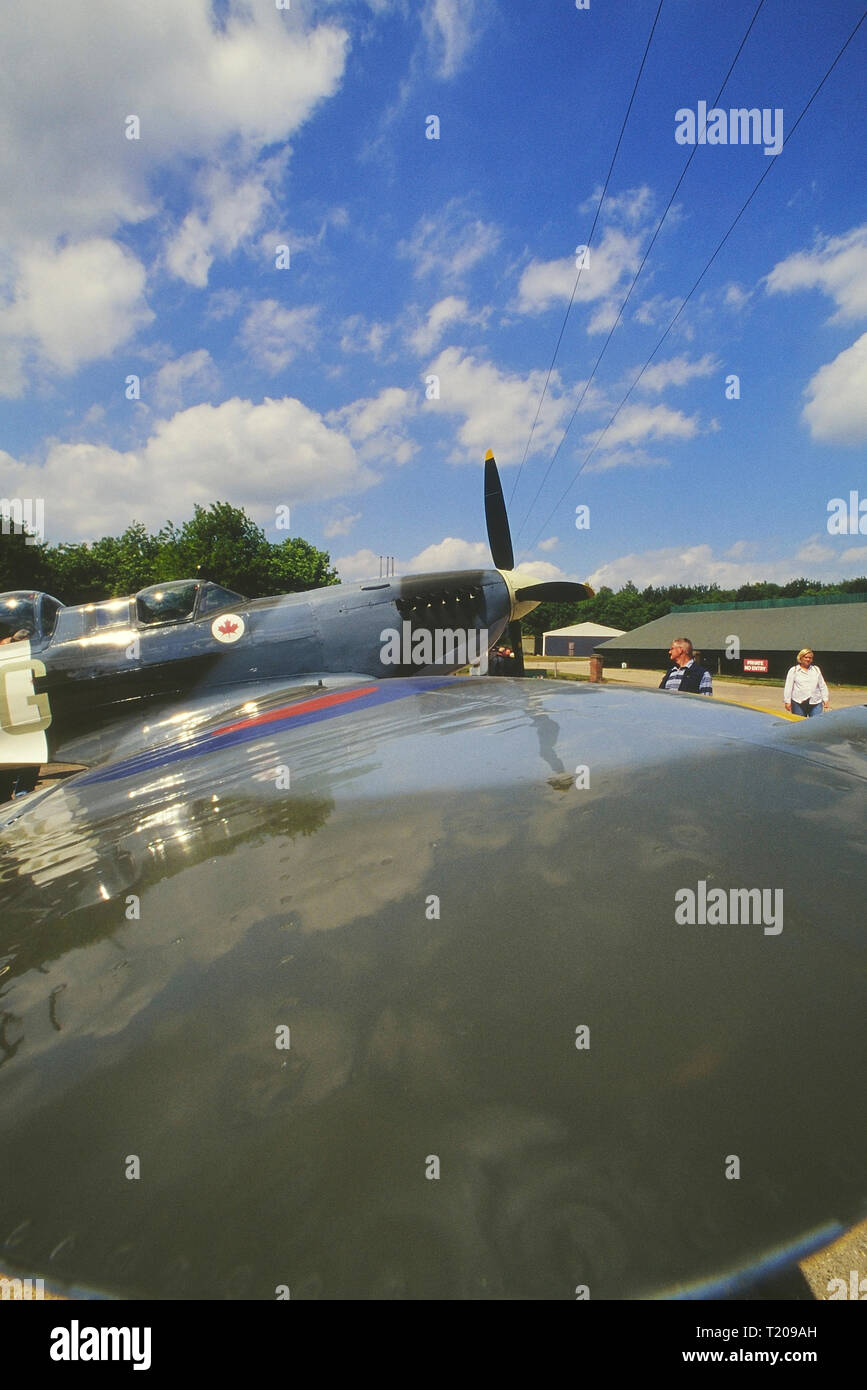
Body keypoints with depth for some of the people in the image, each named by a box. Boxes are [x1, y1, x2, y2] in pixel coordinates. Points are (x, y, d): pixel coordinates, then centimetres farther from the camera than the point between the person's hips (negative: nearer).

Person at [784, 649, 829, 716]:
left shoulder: (816, 669, 17)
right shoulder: (793, 670, 6)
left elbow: (822, 686, 18)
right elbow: (788, 687, 2)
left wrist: (826, 700, 12)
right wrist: (787, 701, -4)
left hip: (816, 703, 2)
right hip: (798, 703, -2)